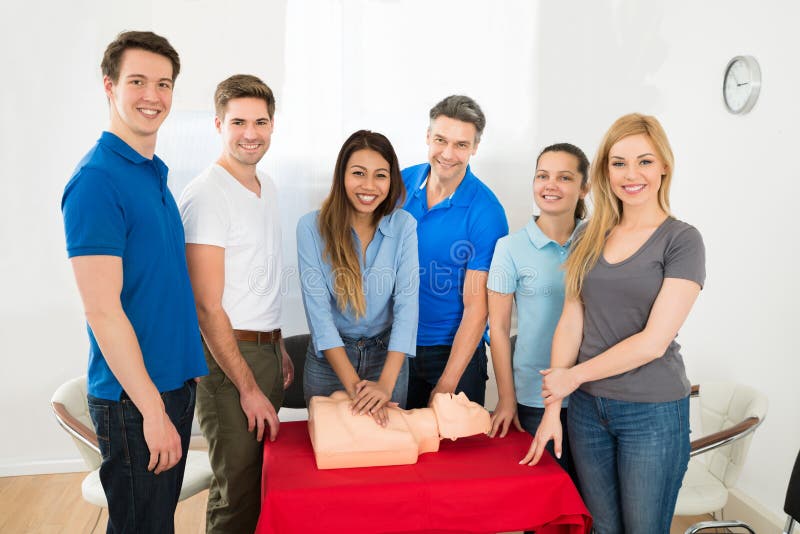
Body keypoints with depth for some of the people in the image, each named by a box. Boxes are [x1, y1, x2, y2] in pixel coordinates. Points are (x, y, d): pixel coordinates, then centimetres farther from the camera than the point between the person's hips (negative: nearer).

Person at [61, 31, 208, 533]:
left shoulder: (155, 173, 10)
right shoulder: (97, 179, -16)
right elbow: (102, 309, -20)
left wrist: (189, 371, 14)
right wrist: (152, 409, -19)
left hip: (175, 382, 8)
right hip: (134, 398, -8)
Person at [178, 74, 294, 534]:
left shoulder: (267, 187, 10)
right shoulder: (207, 196, -15)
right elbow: (207, 306, -17)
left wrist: (279, 349, 18)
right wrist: (248, 388, -16)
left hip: (266, 349, 8)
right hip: (228, 356, -8)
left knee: (267, 478, 18)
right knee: (238, 490, 3)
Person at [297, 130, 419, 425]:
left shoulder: (404, 226, -10)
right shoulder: (312, 227, -14)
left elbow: (406, 304, -15)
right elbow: (318, 309, -17)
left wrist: (386, 384, -25)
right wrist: (353, 385, -24)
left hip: (387, 356, 1)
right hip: (329, 357, -1)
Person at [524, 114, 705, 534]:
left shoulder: (681, 240, -9)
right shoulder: (592, 237, 4)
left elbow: (653, 341, -15)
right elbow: (570, 323, 1)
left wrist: (574, 375, -8)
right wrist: (552, 408, -3)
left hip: (652, 412, -3)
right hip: (587, 406, 4)